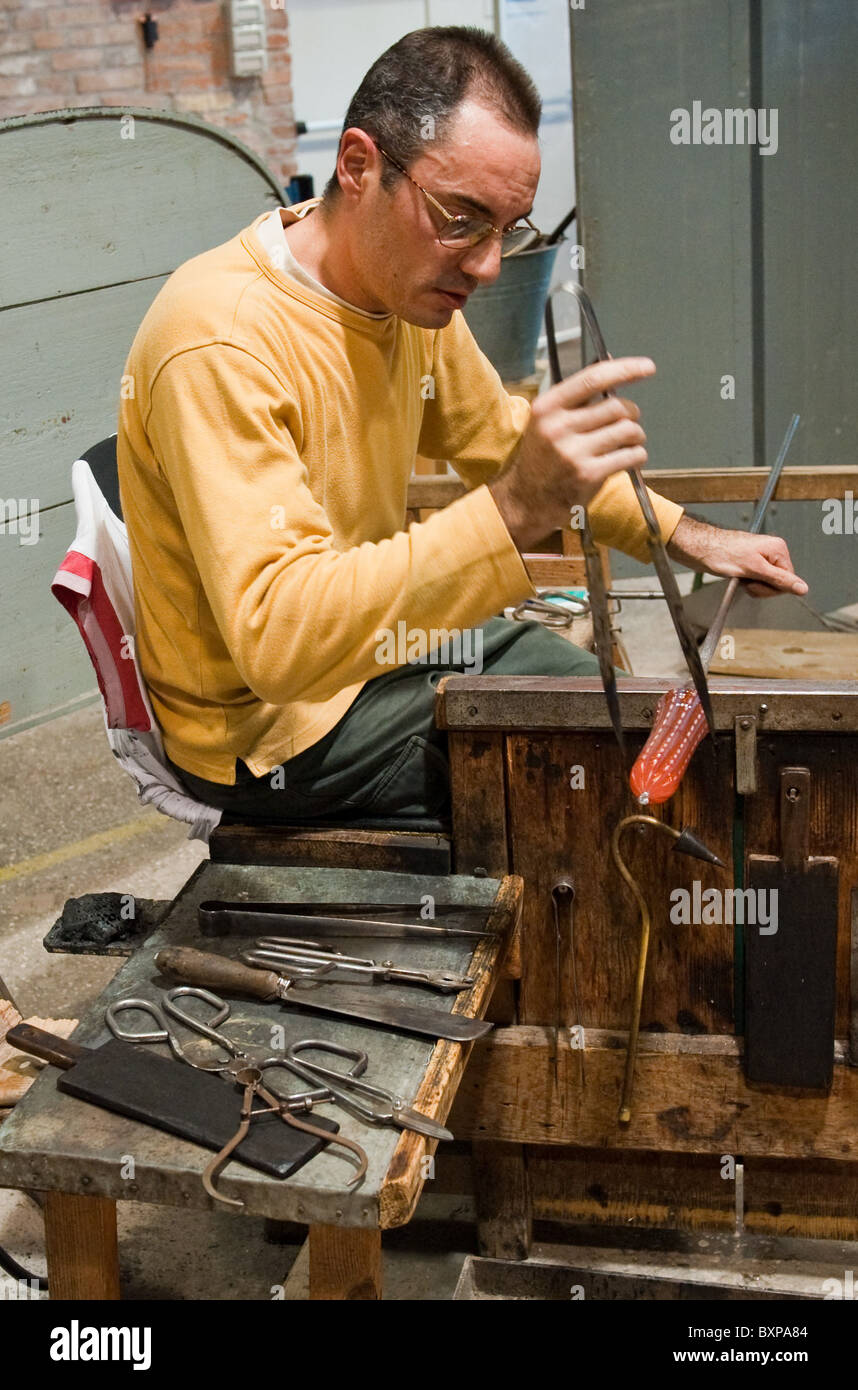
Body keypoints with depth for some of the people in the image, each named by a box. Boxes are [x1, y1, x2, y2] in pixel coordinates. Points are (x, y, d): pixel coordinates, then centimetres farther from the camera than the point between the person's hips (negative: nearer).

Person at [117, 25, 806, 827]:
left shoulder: (414, 283, -3)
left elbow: (499, 441, 15)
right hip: (269, 726, -8)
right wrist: (516, 511, -48)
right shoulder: (221, 343, -30)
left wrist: (685, 538, 11)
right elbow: (276, 638, -40)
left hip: (382, 634, 8)